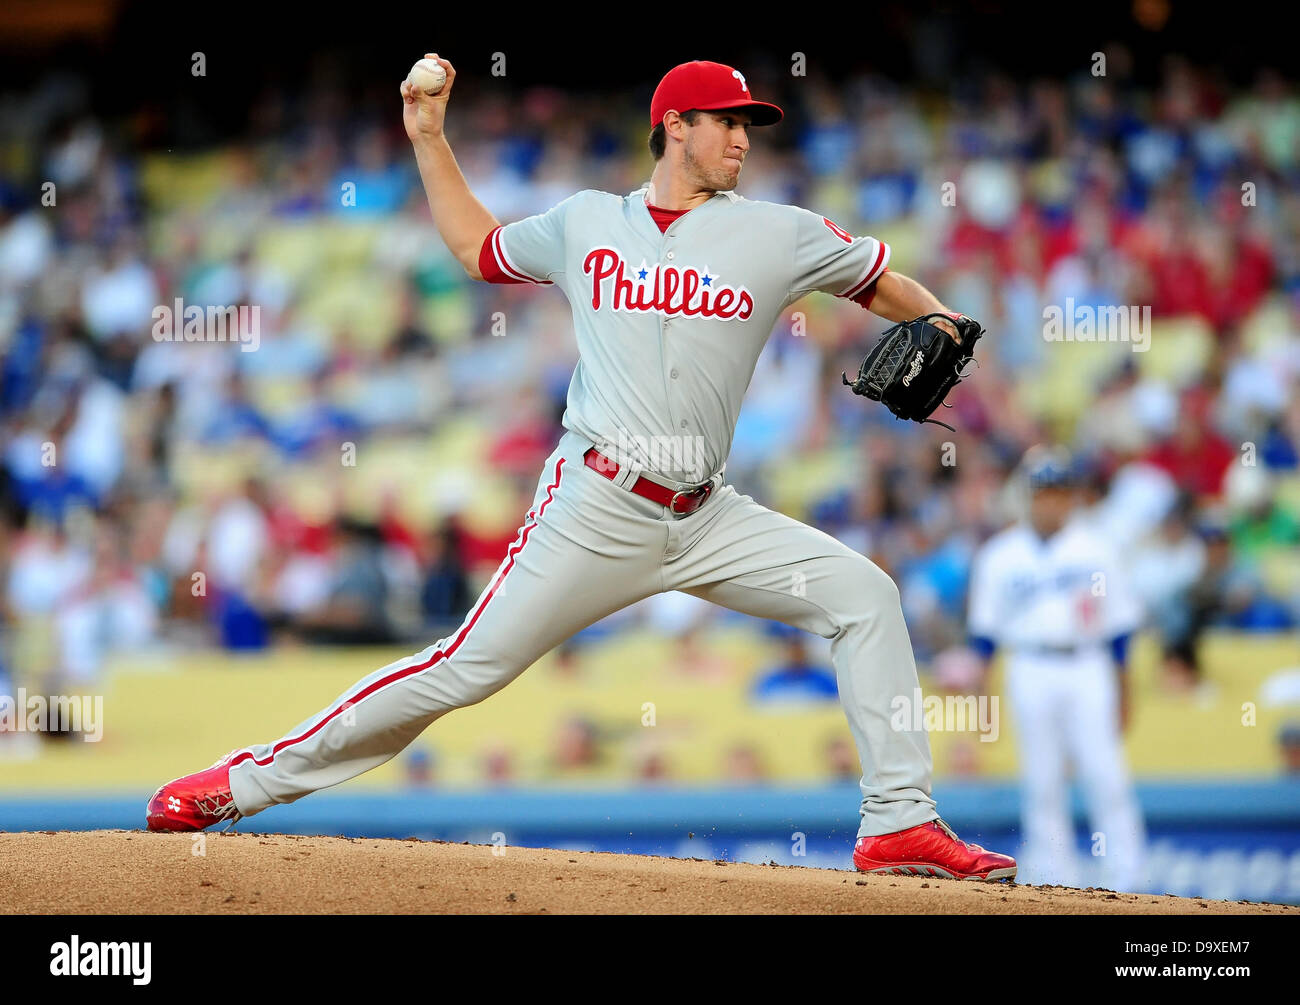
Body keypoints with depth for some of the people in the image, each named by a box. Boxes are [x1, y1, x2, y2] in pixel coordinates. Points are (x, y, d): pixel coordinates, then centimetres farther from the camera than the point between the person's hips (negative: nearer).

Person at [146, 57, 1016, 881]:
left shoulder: (778, 235, 7)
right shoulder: (586, 223, 10)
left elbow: (882, 280, 13)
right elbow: (478, 248, 27)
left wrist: (940, 330, -7)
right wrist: (429, 139, 23)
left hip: (707, 518, 3)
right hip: (596, 508, -2)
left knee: (863, 594, -11)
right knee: (469, 668, -9)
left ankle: (901, 821, -7)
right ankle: (248, 780, 0)